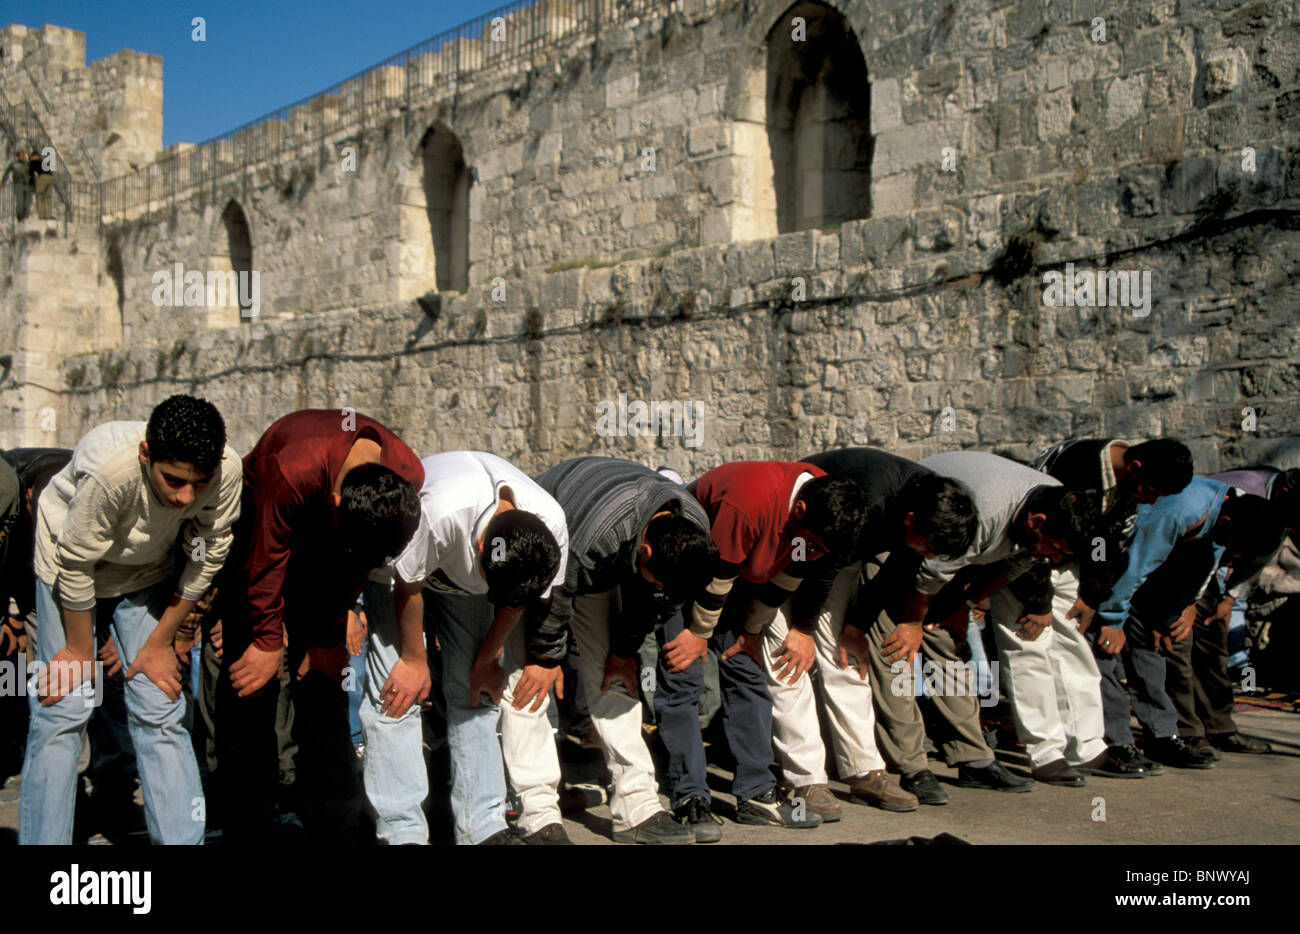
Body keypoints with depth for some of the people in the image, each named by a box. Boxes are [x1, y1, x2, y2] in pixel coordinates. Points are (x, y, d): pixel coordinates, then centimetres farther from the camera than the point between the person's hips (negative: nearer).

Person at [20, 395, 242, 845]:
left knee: (159, 710, -3)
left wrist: (159, 643, -6)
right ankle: (43, 839, 4)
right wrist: (79, 650, -12)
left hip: (146, 572, 3)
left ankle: (184, 840, 2)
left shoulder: (227, 470, -29)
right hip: (71, 567, -2)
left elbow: (205, 559, -13)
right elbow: (76, 565, -25)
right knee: (61, 709, -7)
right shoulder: (108, 468, -40)